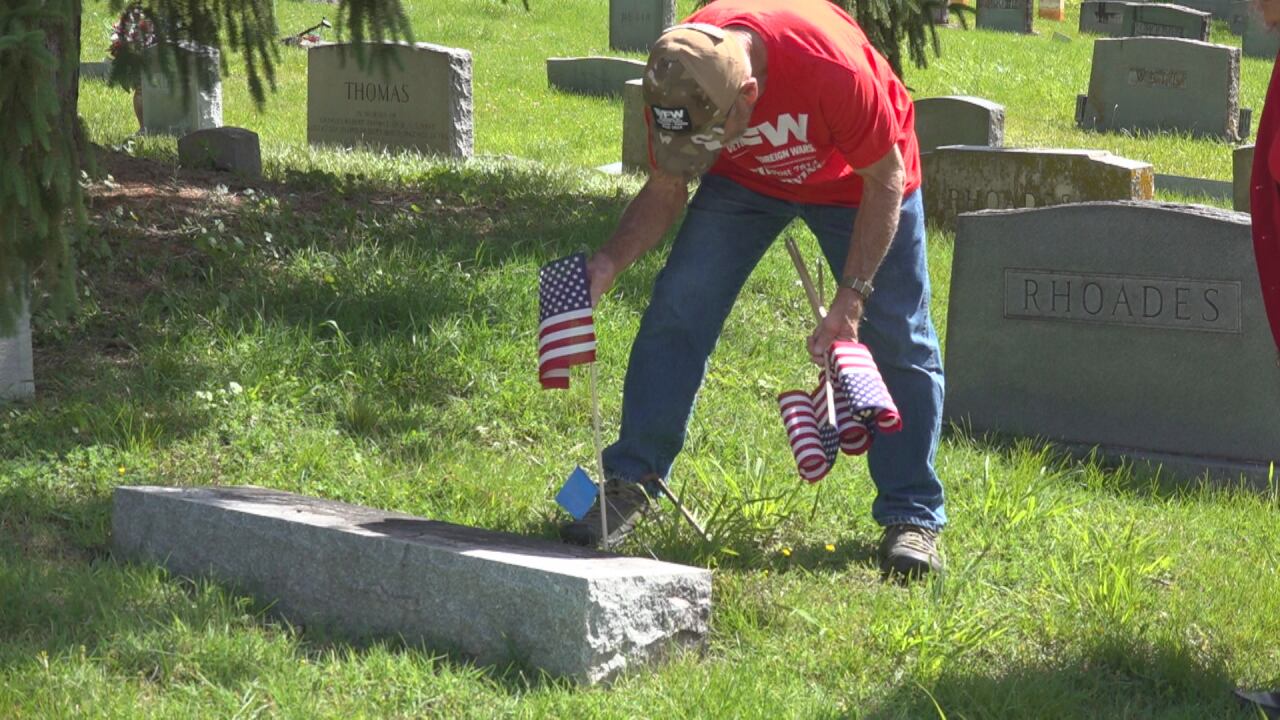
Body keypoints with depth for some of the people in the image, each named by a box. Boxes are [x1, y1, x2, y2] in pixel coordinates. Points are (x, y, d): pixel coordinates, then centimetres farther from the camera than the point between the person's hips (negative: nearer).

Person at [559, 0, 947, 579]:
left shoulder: (832, 67, -43)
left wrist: (851, 300, -28)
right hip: (748, 179, 3)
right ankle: (631, 483, -4)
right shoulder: (675, 87, -30)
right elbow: (665, 192, -12)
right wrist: (611, 261, -31)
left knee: (898, 339, -7)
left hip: (859, 178, -3)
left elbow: (885, 181, -26)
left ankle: (912, 519, 1)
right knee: (676, 308, -12)